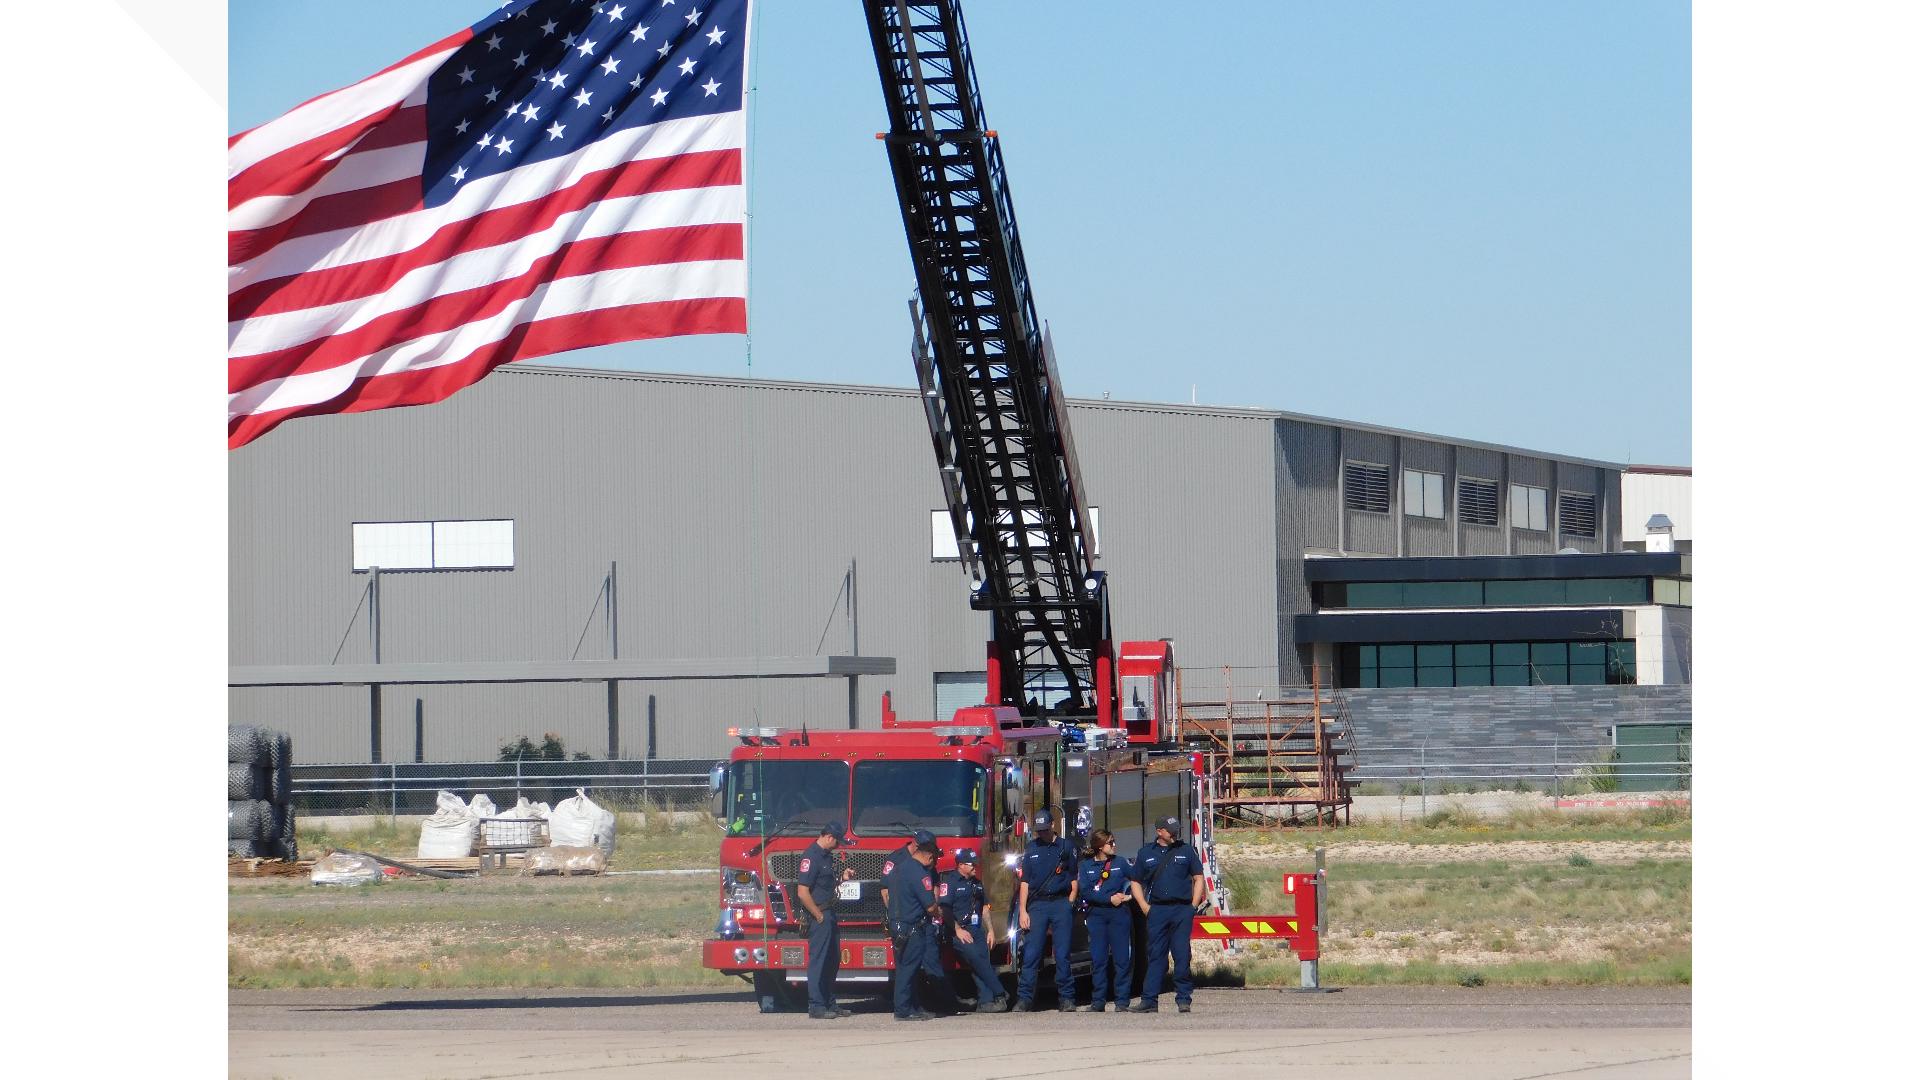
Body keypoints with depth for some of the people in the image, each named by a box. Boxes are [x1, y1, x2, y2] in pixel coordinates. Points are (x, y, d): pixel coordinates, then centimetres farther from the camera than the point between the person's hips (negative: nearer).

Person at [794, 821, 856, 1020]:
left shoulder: (826, 855, 13)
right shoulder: (811, 856, -17)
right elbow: (803, 892, -22)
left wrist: (842, 877, 8)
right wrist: (819, 916, -18)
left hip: (830, 914, 10)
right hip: (819, 916, -10)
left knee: (832, 961, 14)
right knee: (818, 961, -6)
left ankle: (830, 1003, 21)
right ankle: (816, 1007, -3)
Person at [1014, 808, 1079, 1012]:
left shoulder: (1065, 847, 7)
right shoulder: (1031, 849, 10)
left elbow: (1074, 880, 10)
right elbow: (1025, 882, 7)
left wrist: (1069, 904, -1)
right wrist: (1023, 911, -1)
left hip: (1061, 904, -1)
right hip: (1037, 905, 1)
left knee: (1063, 954, -1)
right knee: (1030, 954, -5)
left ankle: (1066, 998, 3)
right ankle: (1025, 998, -5)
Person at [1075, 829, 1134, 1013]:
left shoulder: (1119, 863, 8)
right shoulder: (1086, 865, 6)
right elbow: (1085, 892, -4)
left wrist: (1129, 896, -4)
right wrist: (1109, 899, -11)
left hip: (1119, 914, 0)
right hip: (1096, 915, 0)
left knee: (1121, 958, -4)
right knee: (1098, 959, 1)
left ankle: (1121, 1002, -1)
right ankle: (1098, 1002, 6)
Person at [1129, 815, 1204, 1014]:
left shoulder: (1186, 851, 8)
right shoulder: (1146, 854, 11)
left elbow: (1198, 878, 11)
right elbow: (1136, 883, 16)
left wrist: (1193, 906, 1)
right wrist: (1144, 906, 3)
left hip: (1182, 910, -1)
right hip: (1157, 910, 1)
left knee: (1182, 956, -4)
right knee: (1155, 956, 1)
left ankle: (1184, 999, 1)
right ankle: (1149, 1000, 1)